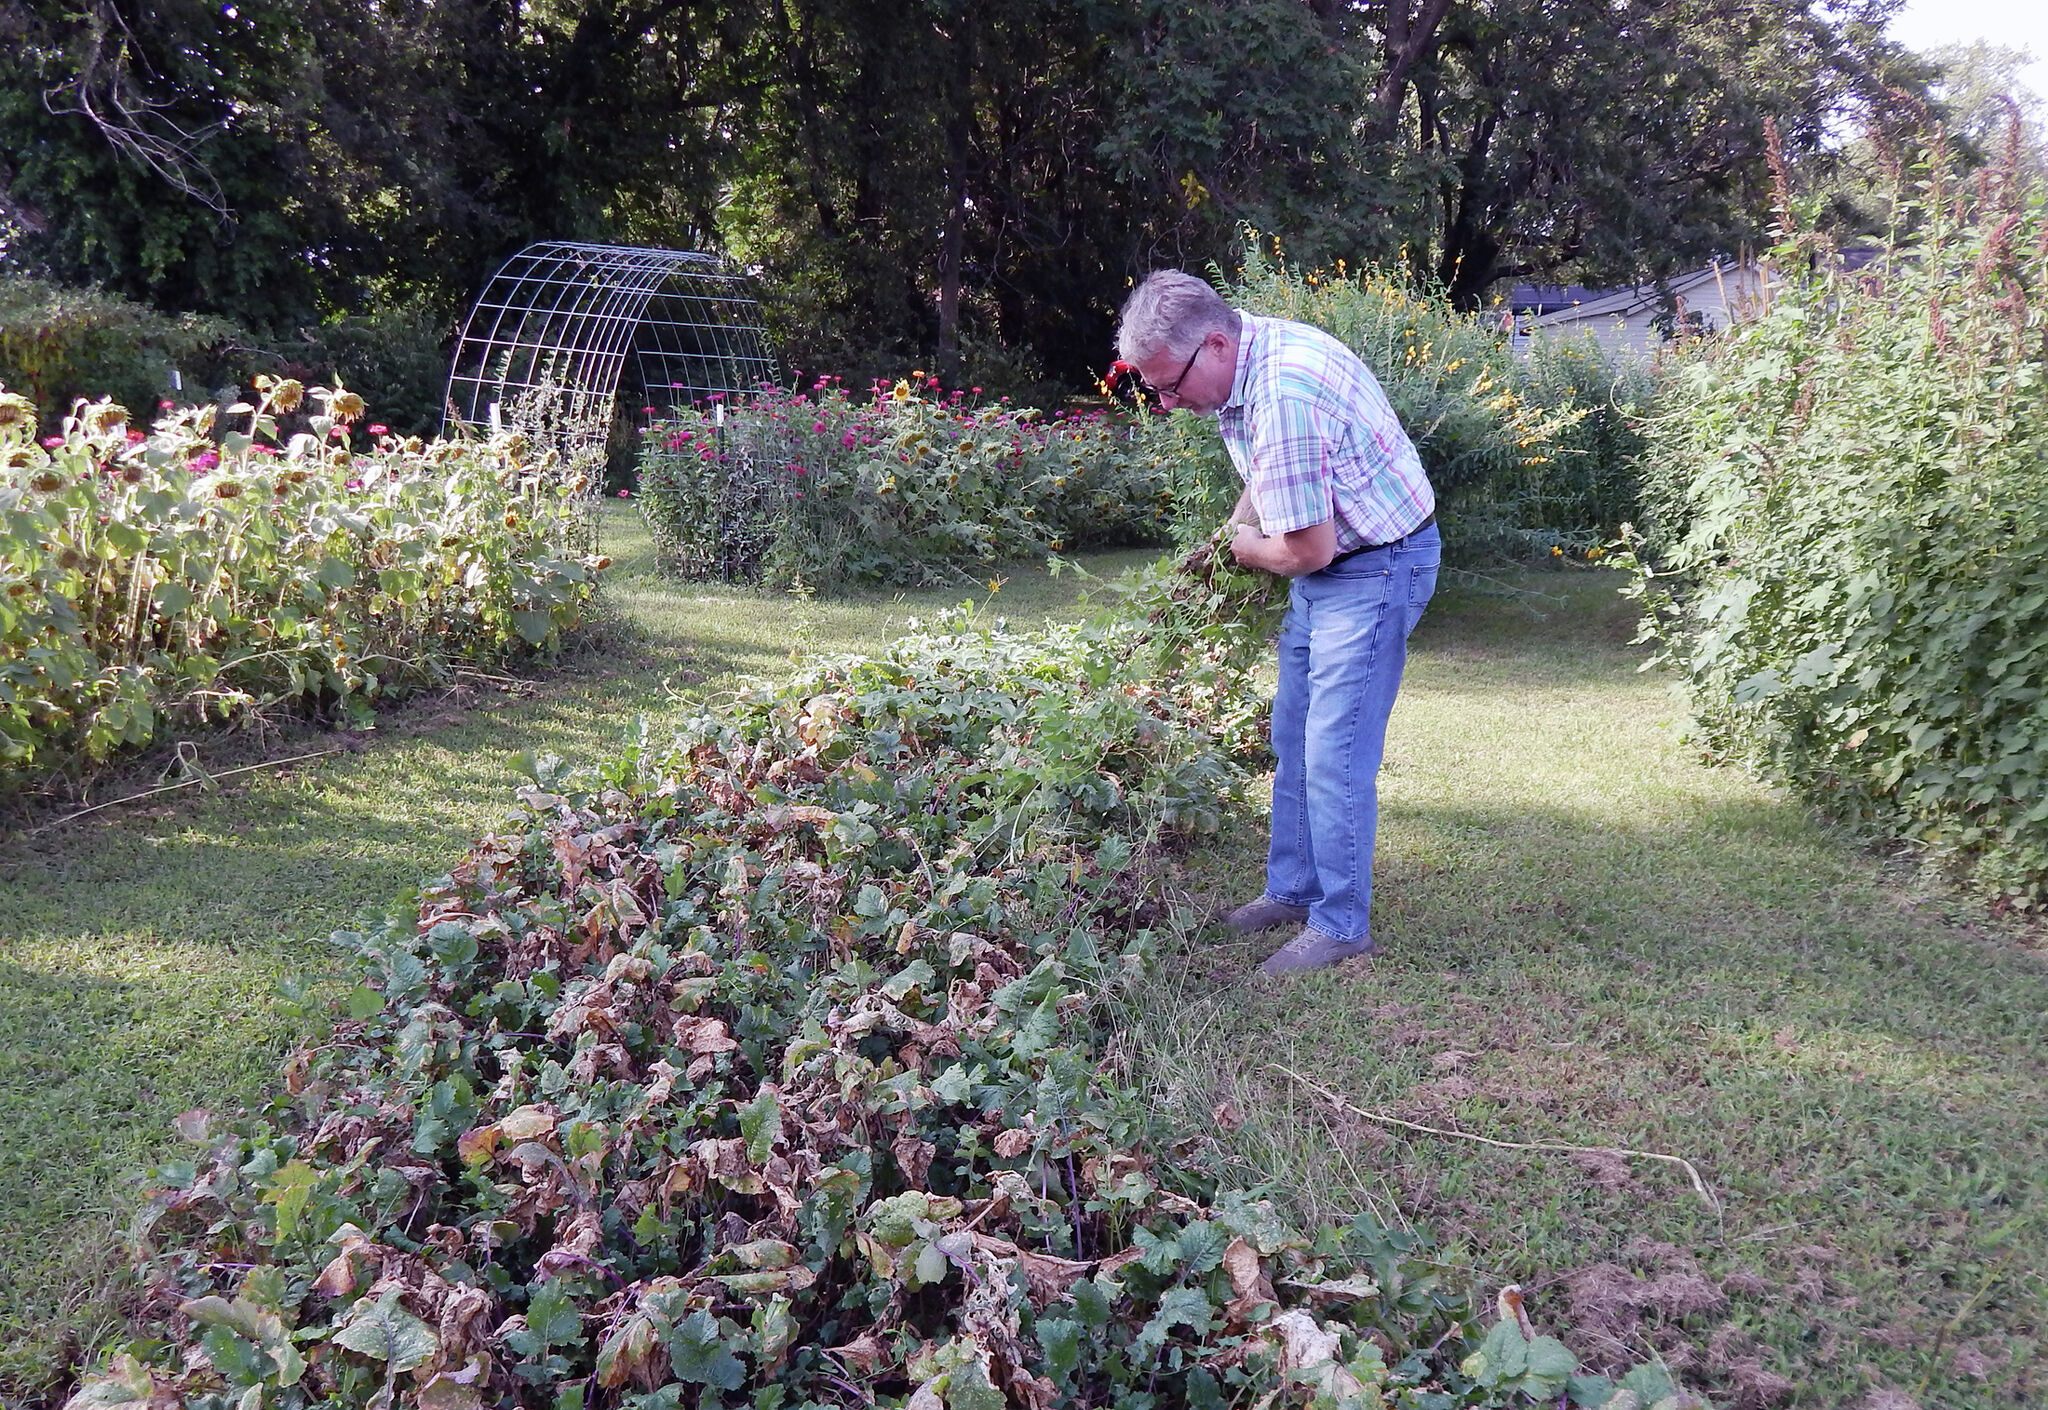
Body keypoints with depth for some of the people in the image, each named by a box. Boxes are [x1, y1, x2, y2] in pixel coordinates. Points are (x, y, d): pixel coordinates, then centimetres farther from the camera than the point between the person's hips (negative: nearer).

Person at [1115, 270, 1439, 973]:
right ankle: (1293, 890, 26)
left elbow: (1306, 550, -26)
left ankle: (1341, 924, 5)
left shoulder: (1284, 396, -31)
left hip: (1376, 567, -10)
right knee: (1292, 737, 14)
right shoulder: (1243, 354, 1)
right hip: (1327, 561, 10)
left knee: (1334, 753, -8)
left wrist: (1245, 546, -6)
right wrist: (1232, 535, 7)